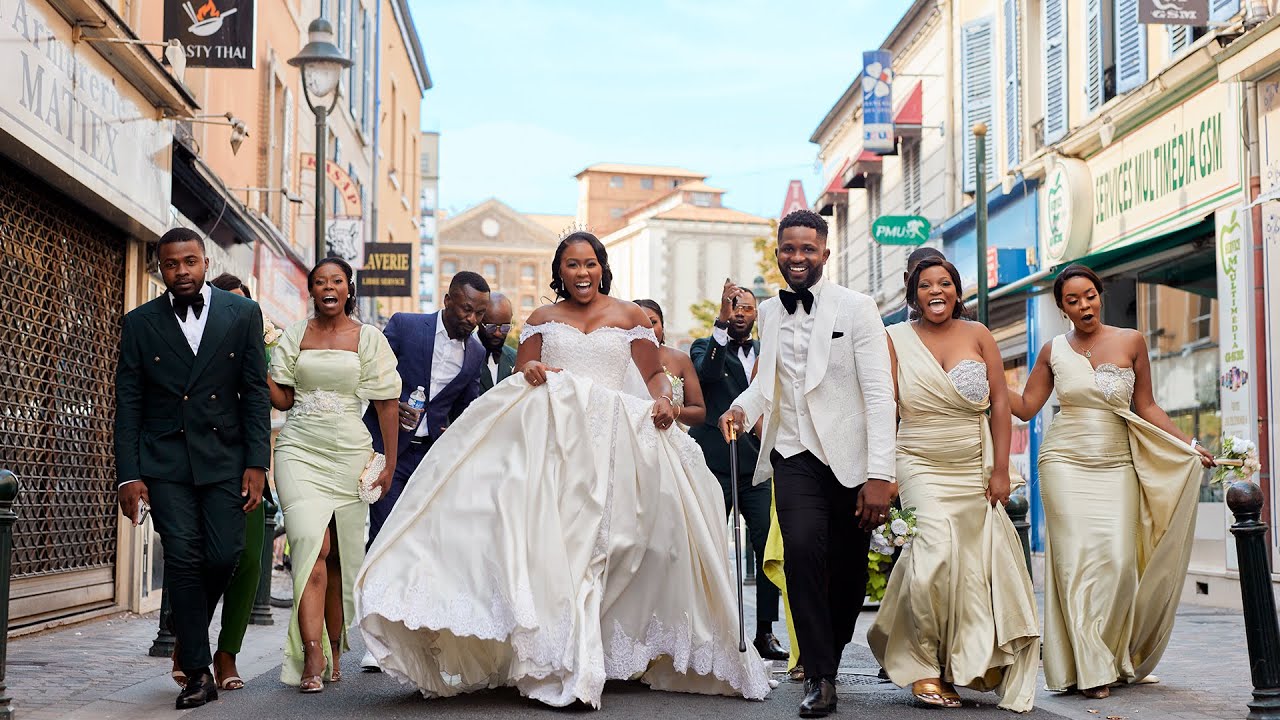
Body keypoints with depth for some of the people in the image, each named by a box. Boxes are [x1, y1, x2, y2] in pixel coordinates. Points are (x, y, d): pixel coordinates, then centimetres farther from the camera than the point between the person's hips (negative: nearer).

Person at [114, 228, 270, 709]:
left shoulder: (243, 314, 5)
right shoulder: (140, 324, 6)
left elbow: (256, 393, 3)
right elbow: (127, 406, 5)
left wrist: (257, 464, -5)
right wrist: (127, 476, -3)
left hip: (226, 458, 0)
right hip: (164, 462, 0)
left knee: (223, 557, -8)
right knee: (183, 559, -8)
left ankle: (189, 636, 23)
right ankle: (198, 673, 1)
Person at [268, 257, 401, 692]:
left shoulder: (368, 338, 6)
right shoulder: (295, 335, 10)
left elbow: (386, 404, 4)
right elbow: (283, 398, 8)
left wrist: (389, 464, 0)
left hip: (349, 454, 0)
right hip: (300, 451, 0)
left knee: (340, 556, 4)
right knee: (311, 544, -16)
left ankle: (334, 651, 18)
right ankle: (311, 657, -22)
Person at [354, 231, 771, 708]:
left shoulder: (630, 317, 12)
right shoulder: (542, 319, 16)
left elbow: (655, 373, 12)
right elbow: (519, 377, 16)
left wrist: (663, 399, -9)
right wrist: (530, 374, -7)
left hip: (611, 436, -1)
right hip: (548, 432, 1)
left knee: (598, 537, -8)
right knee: (548, 534, -11)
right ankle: (554, 662, -9)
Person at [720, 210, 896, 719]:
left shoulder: (856, 308, -4)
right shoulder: (769, 312, 10)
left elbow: (879, 395, -9)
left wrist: (880, 476, -17)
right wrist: (743, 406, -5)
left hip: (850, 458, -2)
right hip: (795, 457, 2)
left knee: (848, 571, 4)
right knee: (802, 550, -19)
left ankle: (826, 655, 31)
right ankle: (820, 677, -9)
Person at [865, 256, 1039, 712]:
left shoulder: (977, 335, 6)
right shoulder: (896, 340, 2)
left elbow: (1000, 404, 4)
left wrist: (1000, 470, -2)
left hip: (975, 469, 2)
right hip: (921, 466, -2)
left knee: (976, 563, 2)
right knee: (935, 556, -18)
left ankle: (967, 663, 20)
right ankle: (923, 666, -5)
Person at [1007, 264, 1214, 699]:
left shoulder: (1130, 342, 5)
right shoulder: (1053, 351, 6)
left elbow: (1146, 407, 10)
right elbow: (1026, 407, 7)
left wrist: (1188, 446, 4)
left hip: (1117, 466, 1)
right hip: (1066, 463, 0)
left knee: (1118, 561, -9)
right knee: (1078, 560, -9)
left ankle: (1115, 658, 8)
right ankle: (1089, 668, -6)